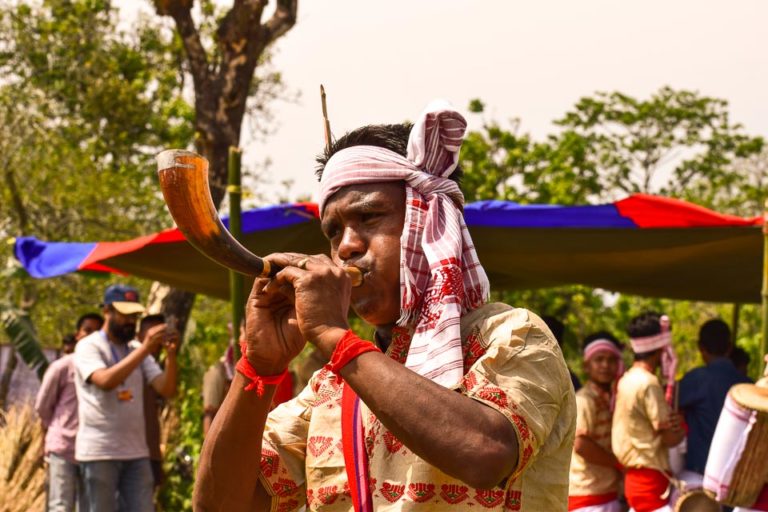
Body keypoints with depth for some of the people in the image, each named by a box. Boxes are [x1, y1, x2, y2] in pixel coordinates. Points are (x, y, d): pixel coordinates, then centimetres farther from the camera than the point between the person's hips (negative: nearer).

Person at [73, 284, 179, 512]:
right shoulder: (88, 346, -3)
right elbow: (106, 381, -23)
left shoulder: (137, 350, 14)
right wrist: (145, 348, -25)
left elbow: (167, 390, 4)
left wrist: (171, 354, -13)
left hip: (137, 451, 5)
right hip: (100, 452, -5)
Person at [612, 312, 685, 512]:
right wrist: (684, 429, 5)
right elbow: (669, 437, -14)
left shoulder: (627, 380, 12)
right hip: (651, 481, -9)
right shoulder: (648, 383, -16)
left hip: (636, 478, 9)